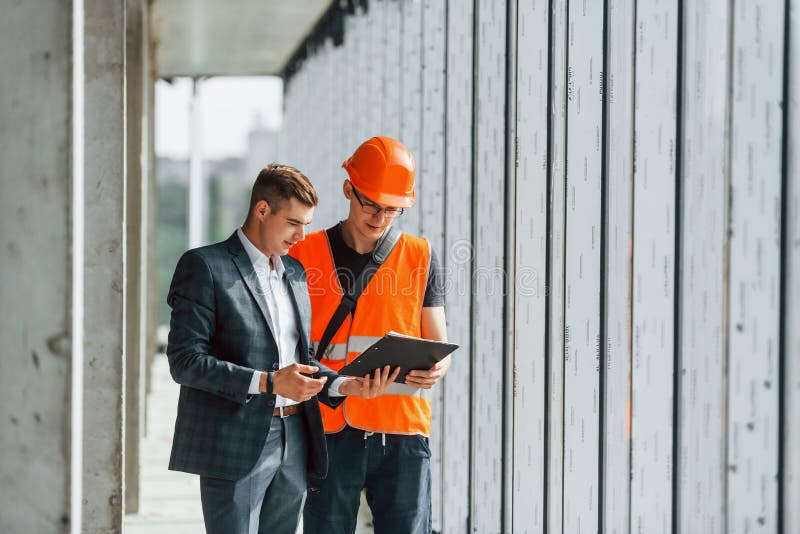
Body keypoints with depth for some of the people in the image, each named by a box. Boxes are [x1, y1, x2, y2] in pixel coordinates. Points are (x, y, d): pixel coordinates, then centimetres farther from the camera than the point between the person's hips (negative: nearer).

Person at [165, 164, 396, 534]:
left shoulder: (295, 273, 18)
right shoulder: (205, 266, -5)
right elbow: (184, 361, -13)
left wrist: (345, 385, 3)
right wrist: (268, 382, -21)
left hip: (293, 445, 7)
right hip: (235, 446, -7)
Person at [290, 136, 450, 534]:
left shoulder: (420, 257, 9)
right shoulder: (306, 255, 6)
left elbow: (439, 347, 10)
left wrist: (435, 370, -12)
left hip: (402, 430, 0)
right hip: (331, 430, 0)